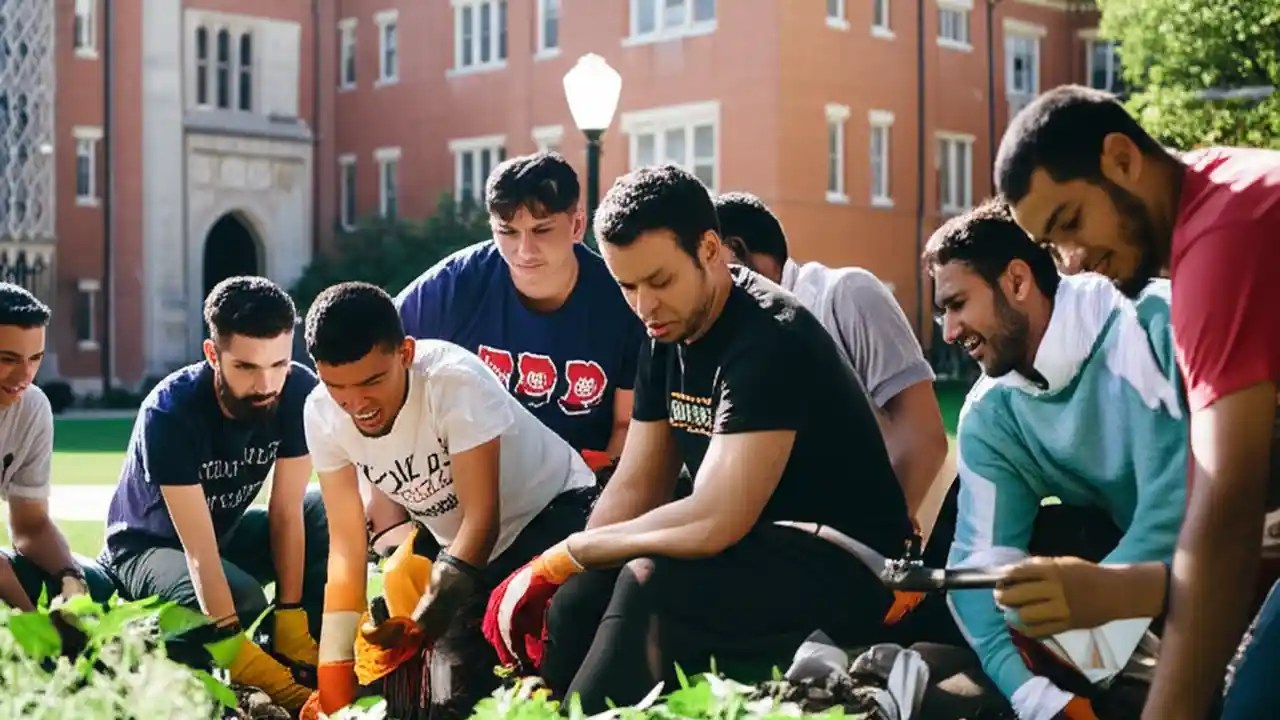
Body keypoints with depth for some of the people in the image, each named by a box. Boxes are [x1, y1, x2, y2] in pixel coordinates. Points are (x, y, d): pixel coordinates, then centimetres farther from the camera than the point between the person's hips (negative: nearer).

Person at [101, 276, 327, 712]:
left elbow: (286, 512, -14)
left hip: (230, 533, 6)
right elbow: (198, 550, -37)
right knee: (242, 599, -36)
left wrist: (290, 620, -20)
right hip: (148, 546, -6)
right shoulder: (170, 412, -33)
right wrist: (244, 659, -46)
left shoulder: (300, 392, -21)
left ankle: (305, 657, -11)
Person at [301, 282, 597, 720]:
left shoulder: (455, 380, -30)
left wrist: (420, 624, -36)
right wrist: (334, 683, -16)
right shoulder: (322, 415, -14)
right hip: (460, 547, 5)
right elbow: (346, 546, -10)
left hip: (554, 509, -4)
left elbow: (481, 517, -27)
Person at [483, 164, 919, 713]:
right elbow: (634, 488, 7)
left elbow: (712, 522, -29)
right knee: (579, 595, -12)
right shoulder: (667, 336, 5)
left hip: (843, 569, -8)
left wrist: (562, 557, -17)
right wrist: (544, 575, -10)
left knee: (649, 583, -29)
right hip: (754, 553, 8)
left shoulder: (768, 340, -23)